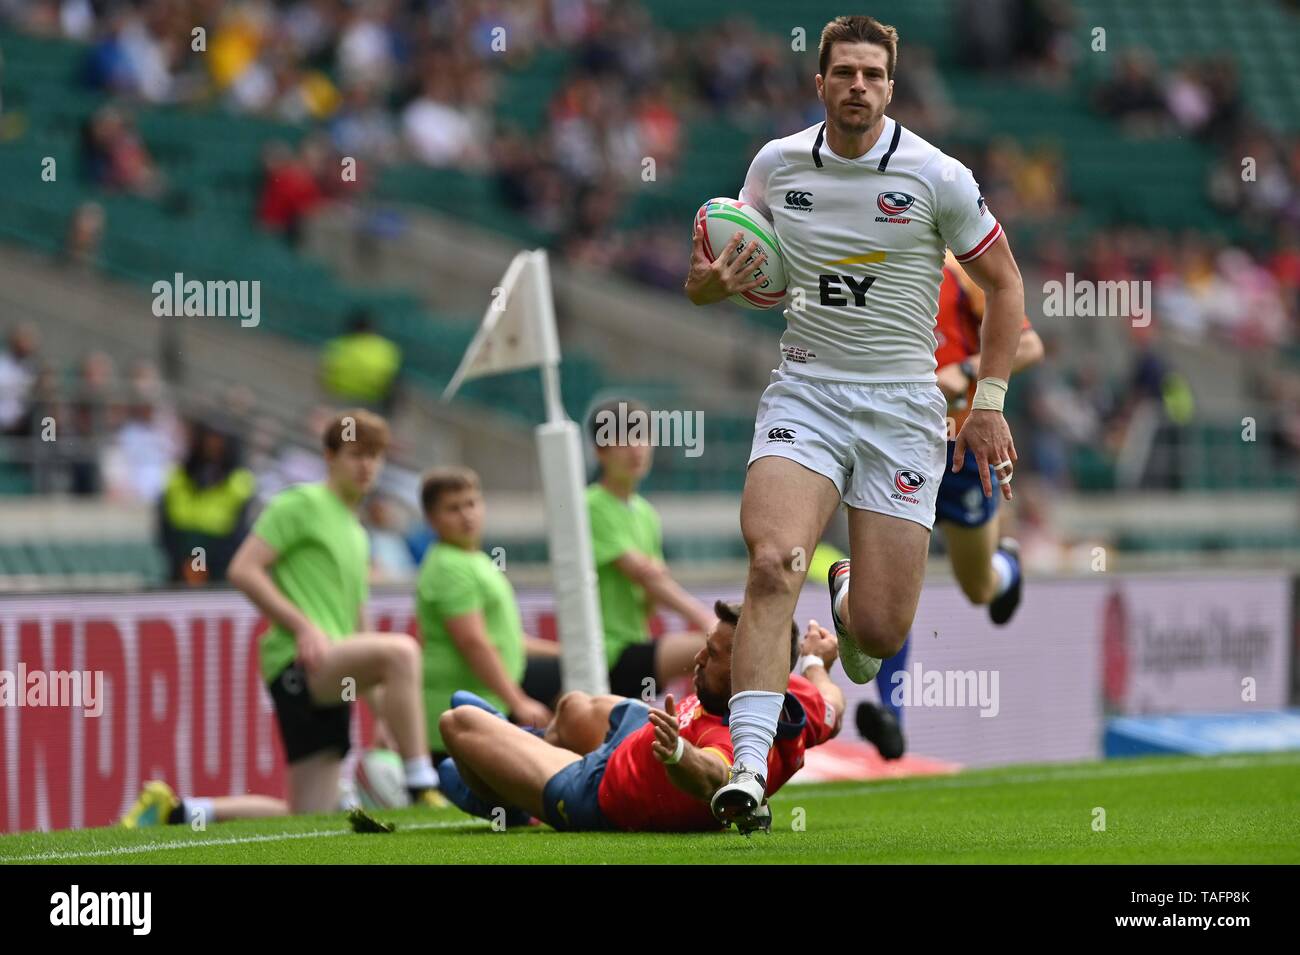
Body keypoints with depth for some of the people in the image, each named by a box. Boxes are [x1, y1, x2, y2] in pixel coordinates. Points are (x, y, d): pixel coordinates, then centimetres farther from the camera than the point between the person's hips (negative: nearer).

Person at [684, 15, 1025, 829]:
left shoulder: (937, 177, -6)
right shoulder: (776, 165, 2)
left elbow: (1004, 283, 5)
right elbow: (750, 268, 17)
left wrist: (990, 402, -1)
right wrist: (712, 283, -7)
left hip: (901, 403, -1)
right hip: (804, 390, 1)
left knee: (880, 632, -4)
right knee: (773, 564, -25)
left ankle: (854, 605, 36)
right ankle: (749, 769, -27)